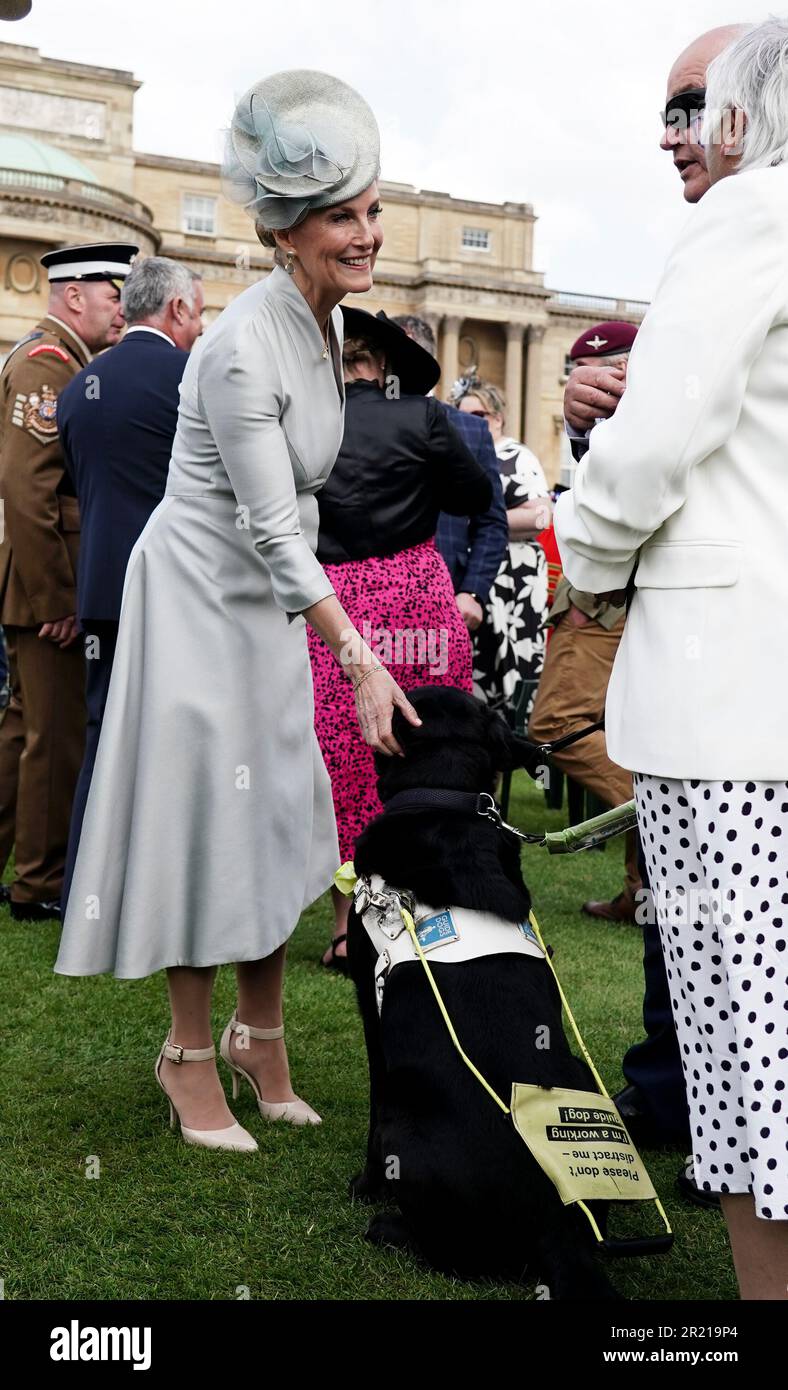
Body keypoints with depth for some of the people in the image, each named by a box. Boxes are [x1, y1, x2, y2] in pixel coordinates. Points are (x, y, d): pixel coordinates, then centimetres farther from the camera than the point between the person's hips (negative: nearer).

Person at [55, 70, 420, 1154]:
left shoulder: (328, 321, 2)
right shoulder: (241, 350, -25)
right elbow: (272, 533, -24)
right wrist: (362, 660, -23)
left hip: (270, 598, 8)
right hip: (201, 592, -8)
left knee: (280, 820, 11)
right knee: (204, 813, -1)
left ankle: (261, 1037, 25)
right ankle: (191, 1054, 14)